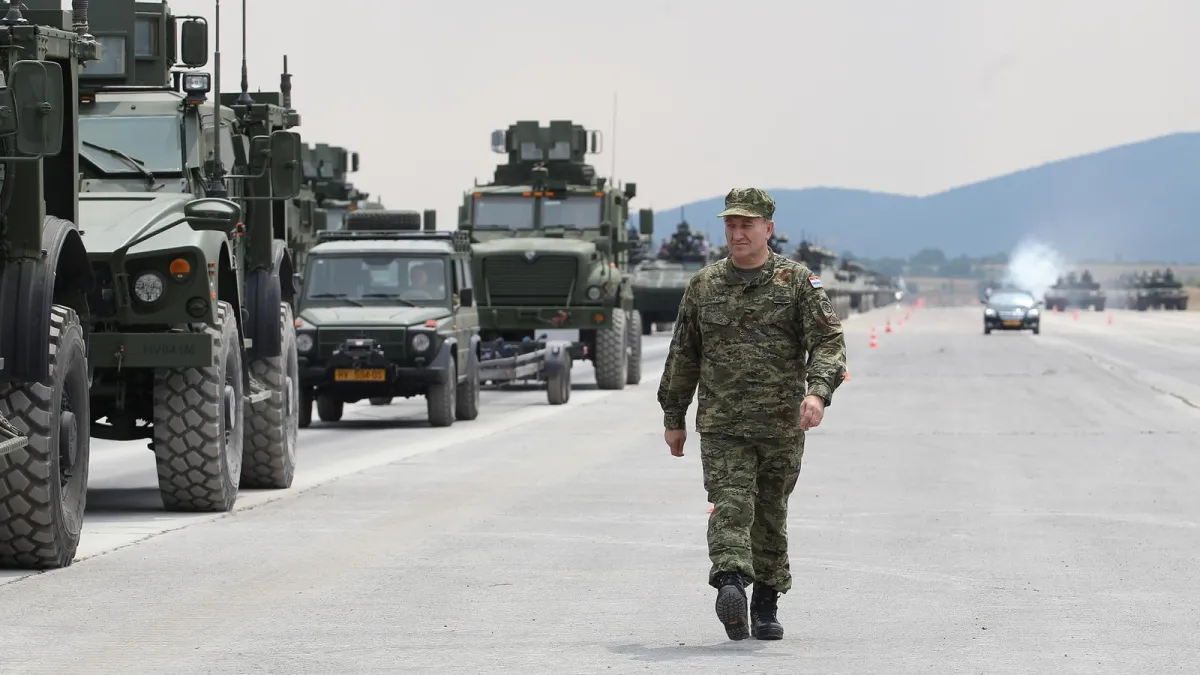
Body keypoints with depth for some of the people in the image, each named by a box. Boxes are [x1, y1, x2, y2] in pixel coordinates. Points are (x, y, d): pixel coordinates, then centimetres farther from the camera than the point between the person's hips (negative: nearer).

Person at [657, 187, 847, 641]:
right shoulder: (703, 286, 8)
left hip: (781, 426, 0)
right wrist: (673, 417, 18)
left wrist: (818, 391, -26)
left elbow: (828, 342, -9)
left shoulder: (798, 282, 0)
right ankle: (730, 585, -37)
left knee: (770, 517, 9)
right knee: (730, 504, -18)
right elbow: (683, 356, 16)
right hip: (721, 425, 0)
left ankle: (766, 604, 22)